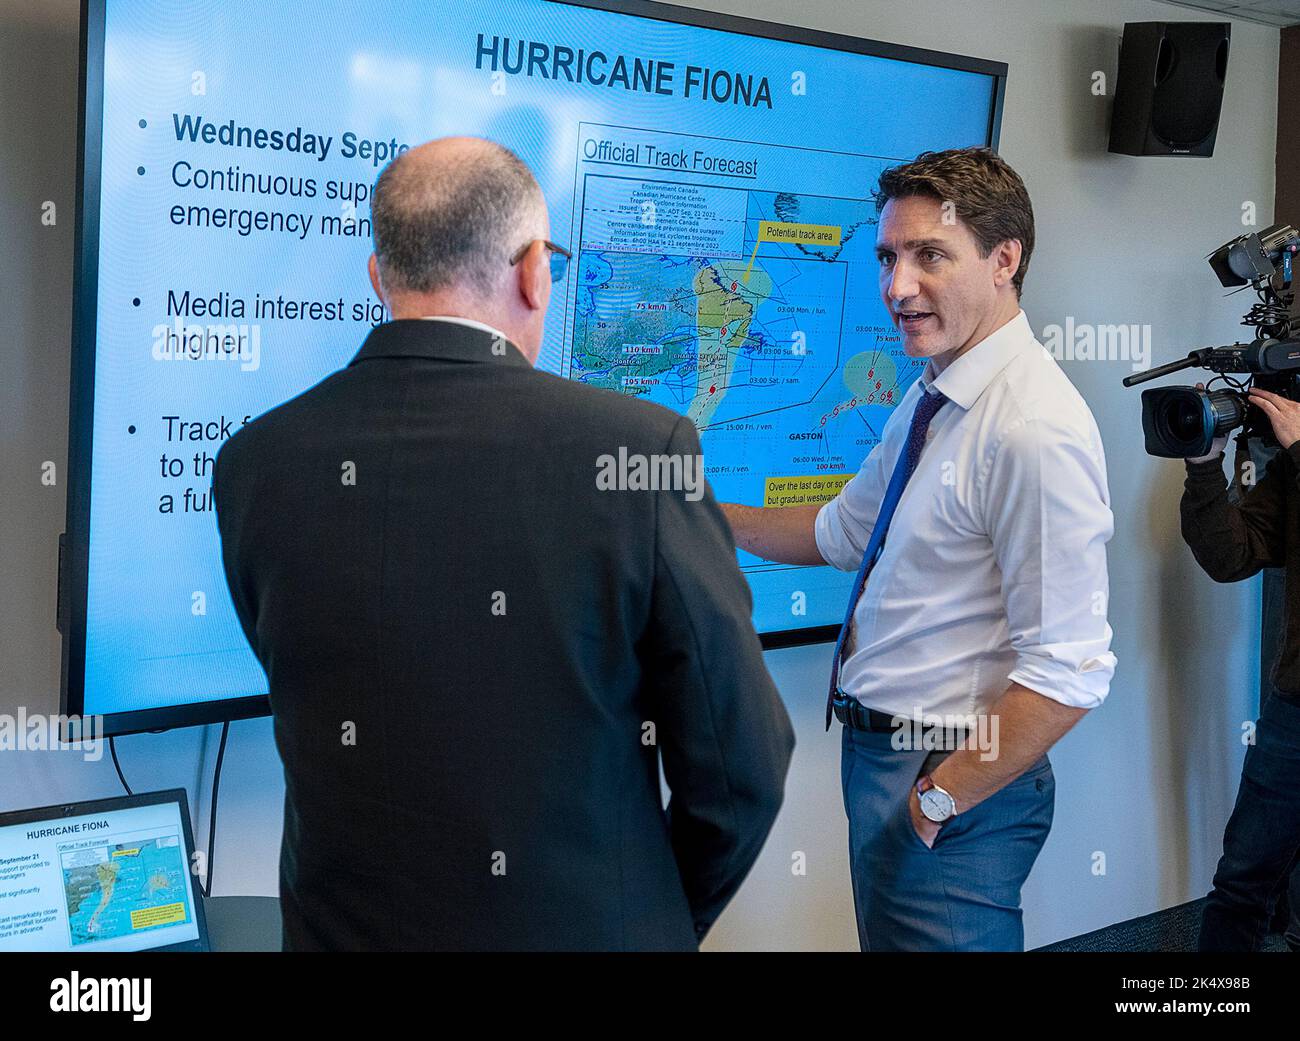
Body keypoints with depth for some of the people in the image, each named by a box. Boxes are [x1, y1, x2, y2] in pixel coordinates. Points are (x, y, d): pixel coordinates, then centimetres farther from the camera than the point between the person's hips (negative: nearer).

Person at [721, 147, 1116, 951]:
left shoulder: (1033, 429, -23)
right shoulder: (930, 398, 7)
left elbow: (1068, 677, -25)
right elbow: (845, 531, 23)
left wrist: (938, 798, -19)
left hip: (954, 785, -9)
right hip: (878, 751, 9)